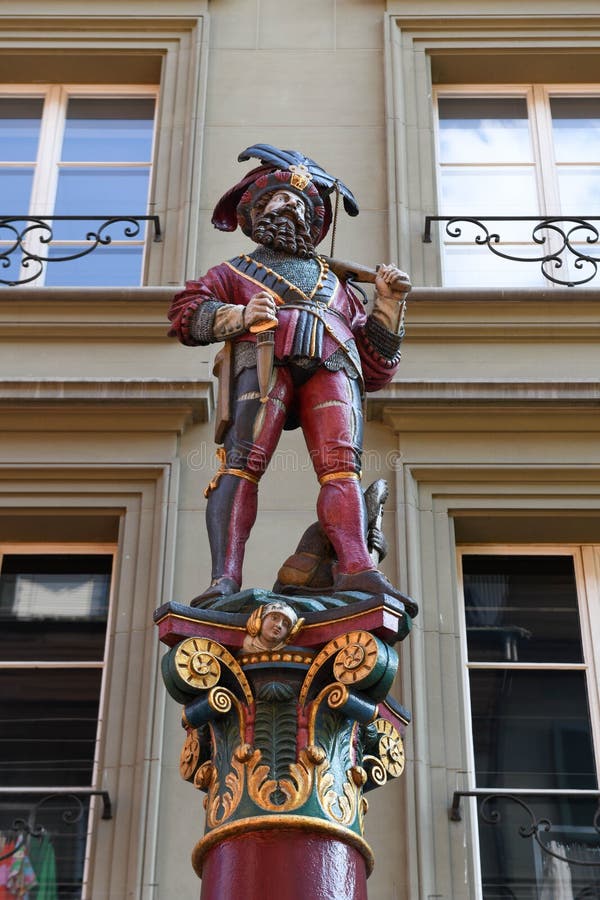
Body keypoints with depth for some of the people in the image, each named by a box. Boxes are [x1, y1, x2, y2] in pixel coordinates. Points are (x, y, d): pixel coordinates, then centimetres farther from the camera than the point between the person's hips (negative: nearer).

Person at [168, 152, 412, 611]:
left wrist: (388, 303, 21)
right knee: (242, 464, -24)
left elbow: (377, 367, 32)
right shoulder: (236, 271, 36)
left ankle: (356, 568, -43)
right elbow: (185, 313, 15)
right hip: (263, 358, -1)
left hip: (332, 366, 2)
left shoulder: (337, 284, 41)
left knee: (342, 465, -24)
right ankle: (225, 578, -36)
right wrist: (238, 316, -3)